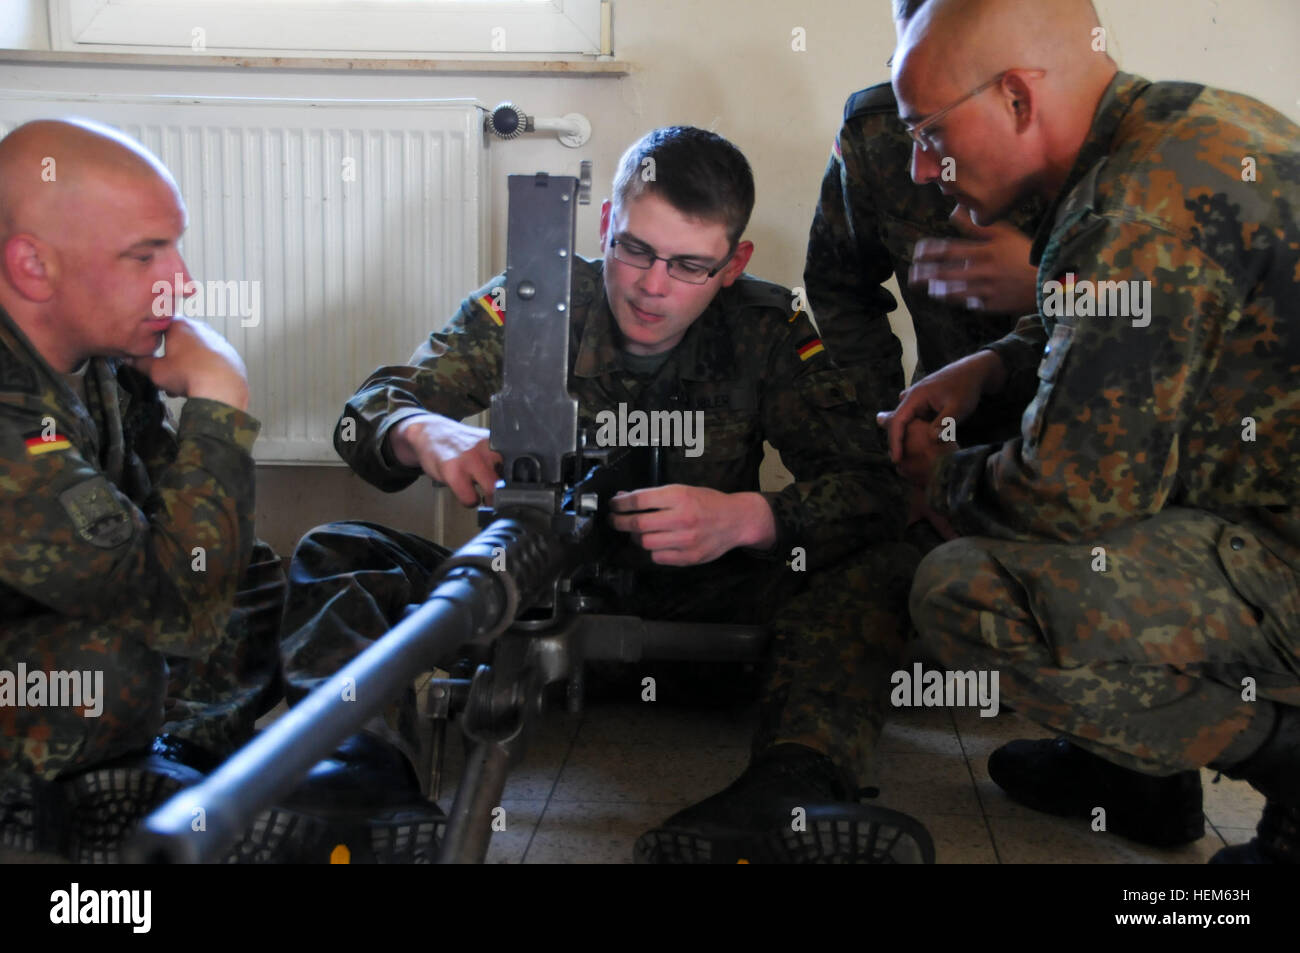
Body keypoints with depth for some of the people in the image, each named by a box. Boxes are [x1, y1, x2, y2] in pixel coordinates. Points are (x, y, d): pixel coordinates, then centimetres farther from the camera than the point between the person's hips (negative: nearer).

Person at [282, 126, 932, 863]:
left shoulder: (766, 330, -4)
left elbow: (873, 491, -11)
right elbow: (371, 411, -8)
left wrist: (746, 518, -32)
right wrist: (424, 433, -34)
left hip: (699, 609, 0)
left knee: (881, 567, -25)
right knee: (333, 556, -20)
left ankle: (791, 783, -48)